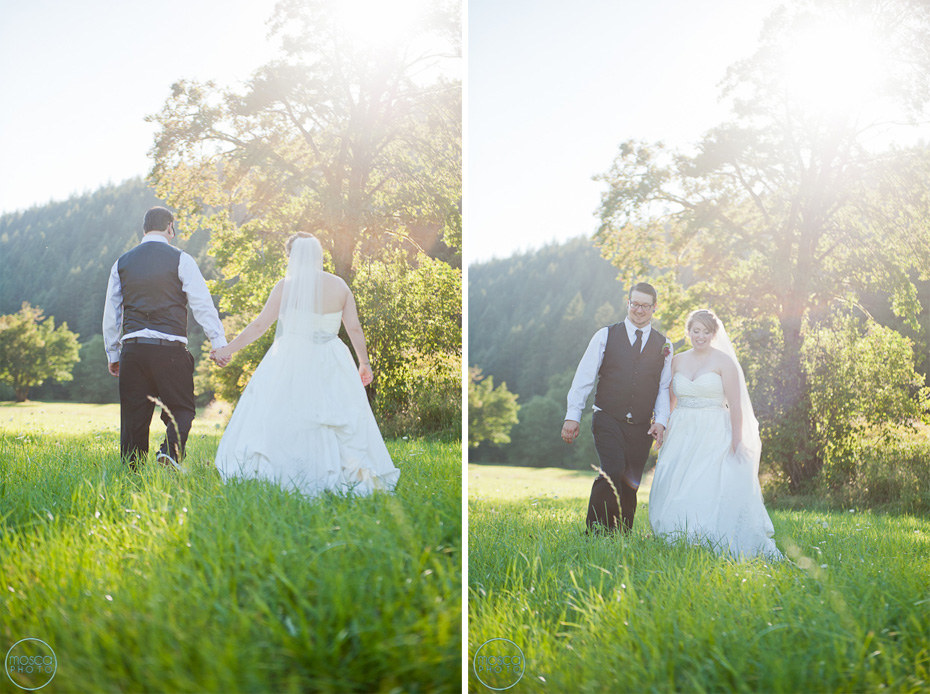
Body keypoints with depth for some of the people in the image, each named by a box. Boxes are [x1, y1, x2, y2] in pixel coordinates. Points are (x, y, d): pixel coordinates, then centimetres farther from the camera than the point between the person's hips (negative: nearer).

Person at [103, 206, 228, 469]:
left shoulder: (122, 263, 14)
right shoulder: (180, 259, 1)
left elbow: (111, 312, 17)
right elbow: (202, 303, -5)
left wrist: (112, 354, 24)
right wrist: (219, 342, -6)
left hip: (132, 349, 4)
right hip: (169, 348, -3)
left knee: (133, 415, 8)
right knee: (181, 408, 4)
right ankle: (170, 451, -22)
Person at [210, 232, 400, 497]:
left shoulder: (286, 287, -6)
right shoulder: (339, 286, 2)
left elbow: (259, 325, -6)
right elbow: (355, 329, 3)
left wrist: (228, 349, 3)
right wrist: (364, 363, 16)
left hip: (293, 365, -3)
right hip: (331, 366, 3)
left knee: (280, 423, 3)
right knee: (341, 424, 10)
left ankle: (280, 478, -3)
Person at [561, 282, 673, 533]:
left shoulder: (663, 345, 12)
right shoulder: (606, 336, 4)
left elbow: (664, 387, 11)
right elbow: (584, 377, 2)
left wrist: (661, 421, -4)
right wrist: (573, 416, -4)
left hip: (641, 427, 3)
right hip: (608, 420, -3)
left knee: (630, 485, 4)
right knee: (613, 470, -22)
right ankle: (594, 531, -14)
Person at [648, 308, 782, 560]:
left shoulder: (724, 361, -4)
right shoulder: (678, 361, 11)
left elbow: (736, 406, -7)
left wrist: (736, 443, -11)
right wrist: (666, 433, 7)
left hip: (714, 436, -5)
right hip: (681, 436, 5)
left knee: (710, 490, -10)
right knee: (674, 491, 0)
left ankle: (712, 546, -2)